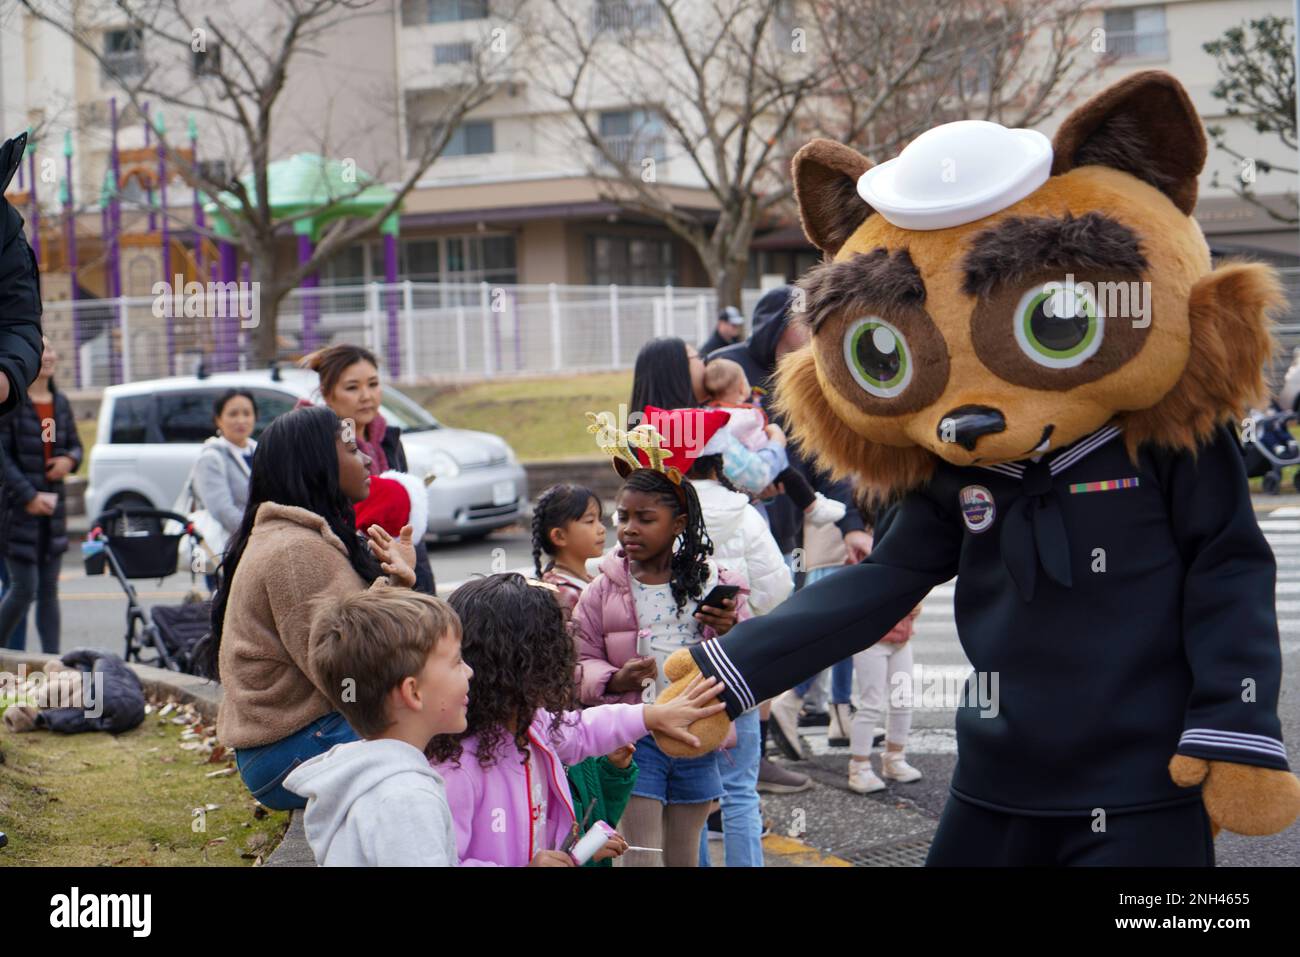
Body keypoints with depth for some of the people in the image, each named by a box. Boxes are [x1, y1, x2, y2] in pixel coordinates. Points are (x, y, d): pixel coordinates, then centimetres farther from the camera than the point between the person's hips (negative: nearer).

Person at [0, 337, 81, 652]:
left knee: (49, 589, 7)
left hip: (53, 507, 6)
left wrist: (70, 460, -3)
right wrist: (27, 496, -17)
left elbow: (75, 444, 21)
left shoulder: (60, 402, 11)